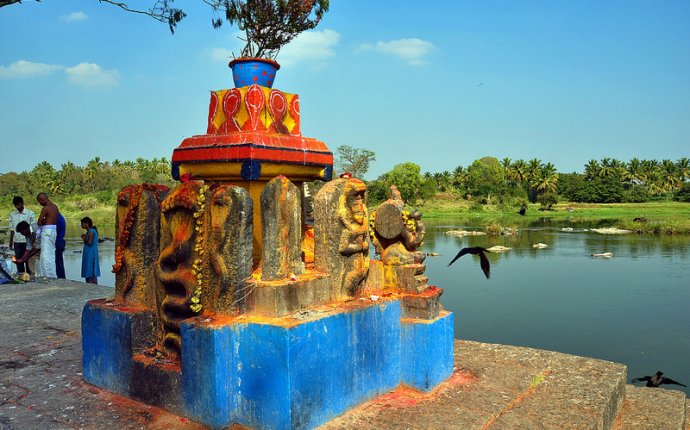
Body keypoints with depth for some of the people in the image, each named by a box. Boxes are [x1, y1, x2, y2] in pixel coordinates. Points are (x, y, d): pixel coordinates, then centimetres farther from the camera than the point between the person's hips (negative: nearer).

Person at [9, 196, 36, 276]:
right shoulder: (12, 214, 7)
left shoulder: (30, 213, -2)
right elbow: (12, 229, 10)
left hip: (27, 241, -3)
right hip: (17, 241, 3)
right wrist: (10, 242, 9)